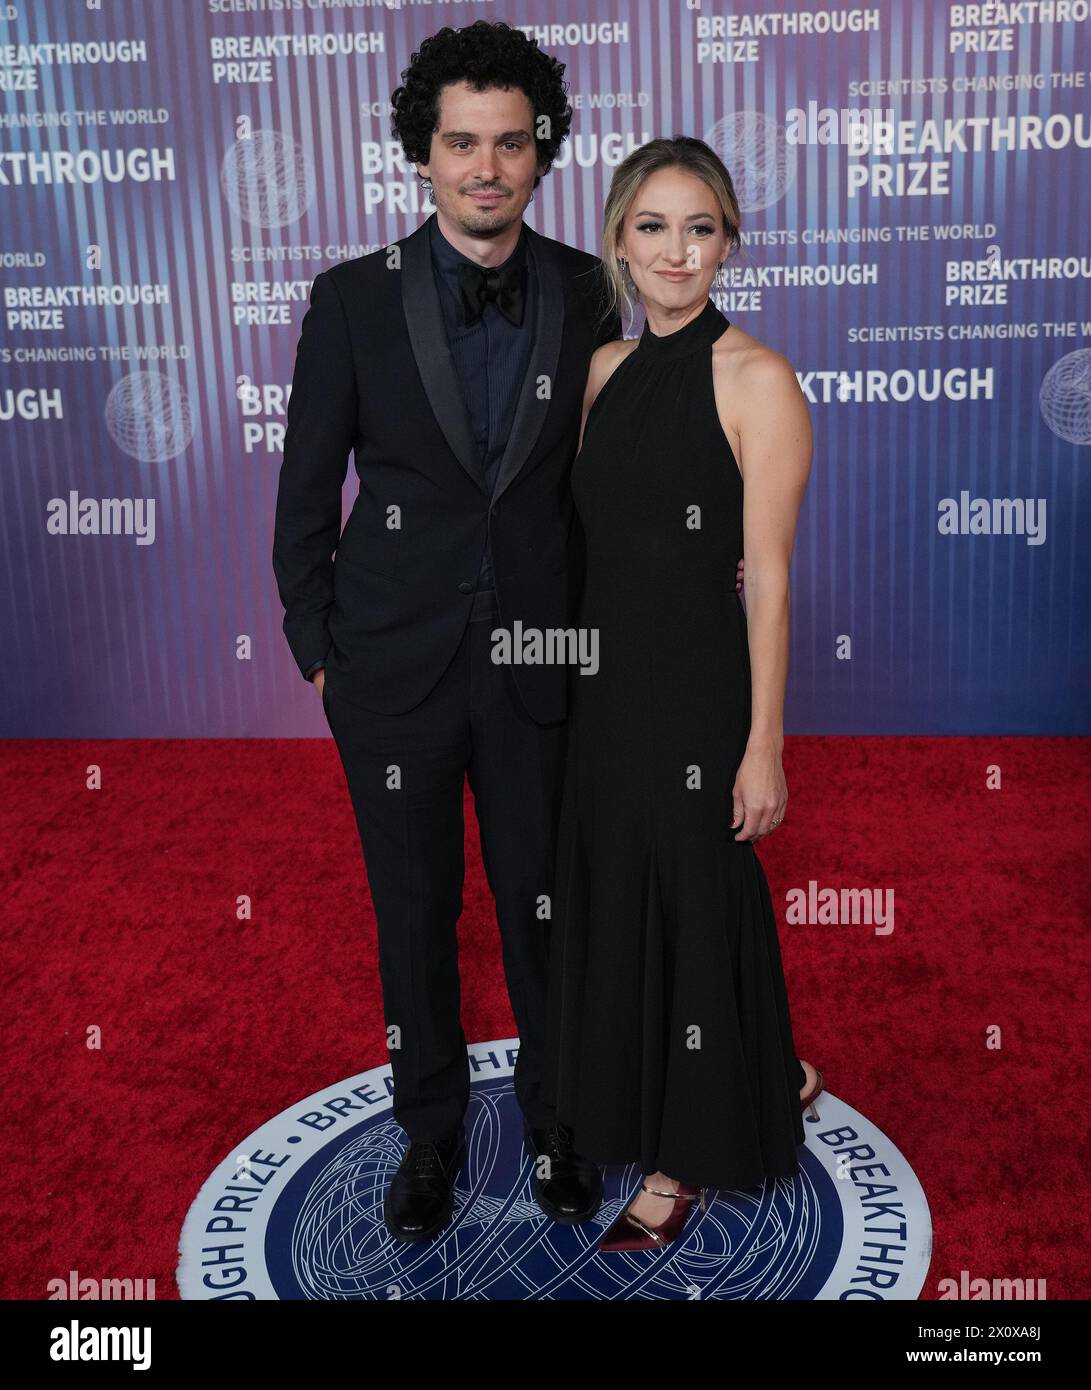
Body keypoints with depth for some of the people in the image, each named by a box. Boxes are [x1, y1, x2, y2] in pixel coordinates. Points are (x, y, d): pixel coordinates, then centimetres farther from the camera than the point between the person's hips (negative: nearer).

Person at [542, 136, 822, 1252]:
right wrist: (584, 677, 10)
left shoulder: (754, 378, -12)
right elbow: (595, 540, 12)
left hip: (698, 689, -7)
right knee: (616, 897, 16)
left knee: (693, 901, 7)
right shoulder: (606, 369, 8)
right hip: (607, 681, 7)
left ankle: (689, 1156, 30)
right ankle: (768, 1078, 40)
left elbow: (768, 576, -14)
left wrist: (764, 744, -15)